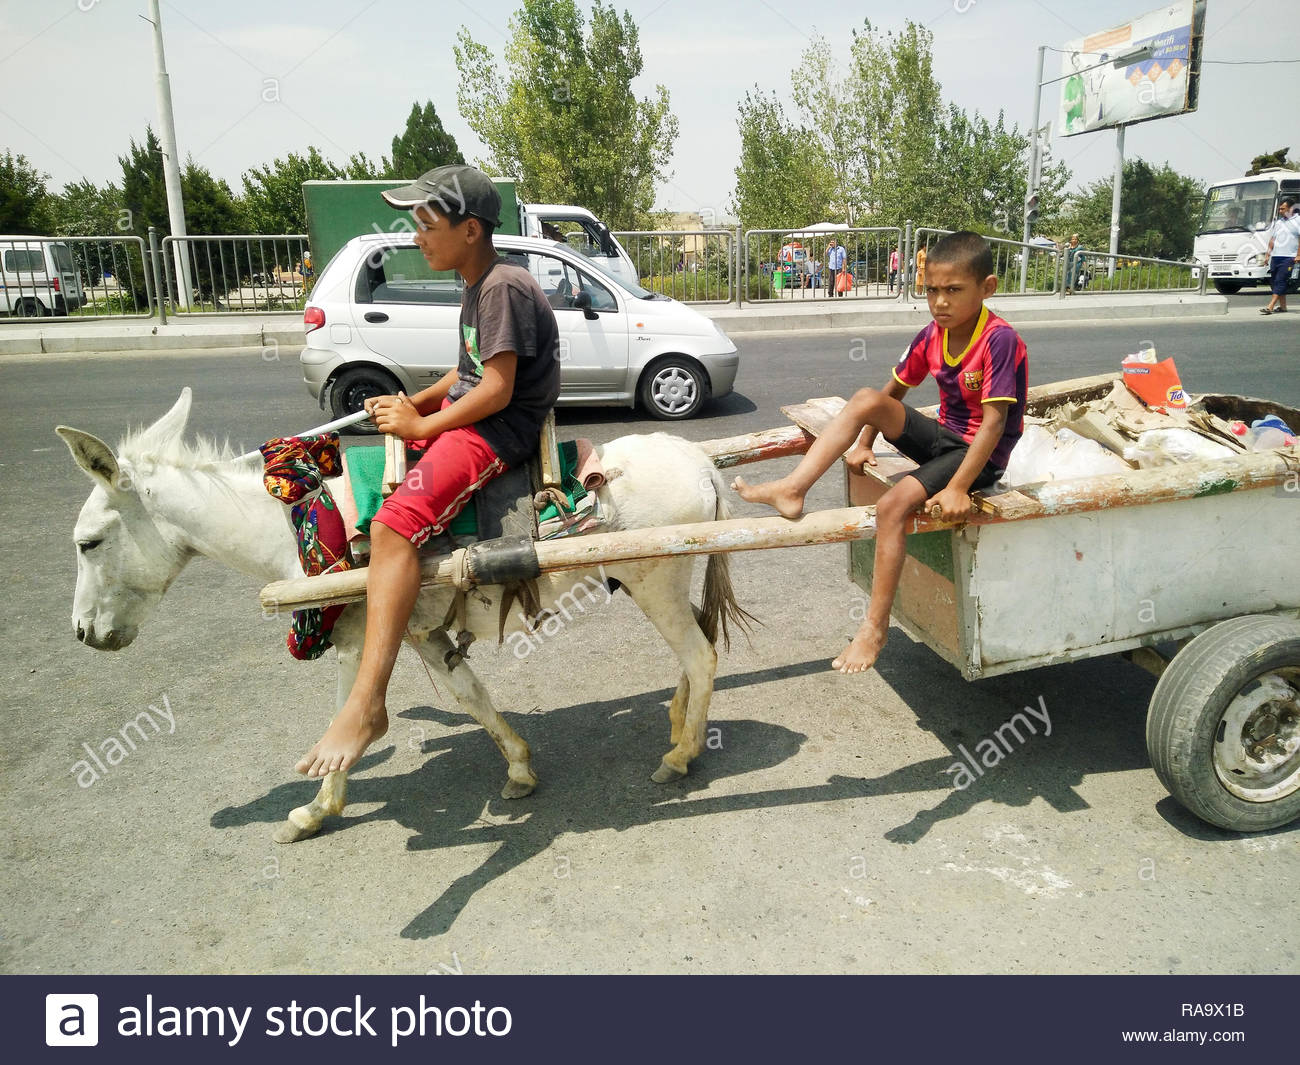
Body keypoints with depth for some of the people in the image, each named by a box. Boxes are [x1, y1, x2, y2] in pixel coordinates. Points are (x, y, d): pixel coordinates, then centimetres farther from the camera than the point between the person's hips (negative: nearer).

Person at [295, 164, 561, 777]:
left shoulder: (503, 288, -16)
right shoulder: (478, 287, 16)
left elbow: (496, 390, -21)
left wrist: (421, 424, -14)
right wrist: (414, 403, 10)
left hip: (501, 428, -11)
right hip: (469, 414, 11)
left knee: (396, 524, -30)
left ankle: (367, 703, -36)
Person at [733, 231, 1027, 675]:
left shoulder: (999, 341, -23)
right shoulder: (932, 335, -1)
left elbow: (994, 422, -26)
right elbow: (894, 391, 12)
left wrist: (957, 488, -29)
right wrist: (863, 444, 10)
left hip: (980, 455, -7)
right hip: (943, 437, 7)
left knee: (894, 504, -28)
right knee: (866, 399, -13)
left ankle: (875, 626, -19)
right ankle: (791, 490, -17)